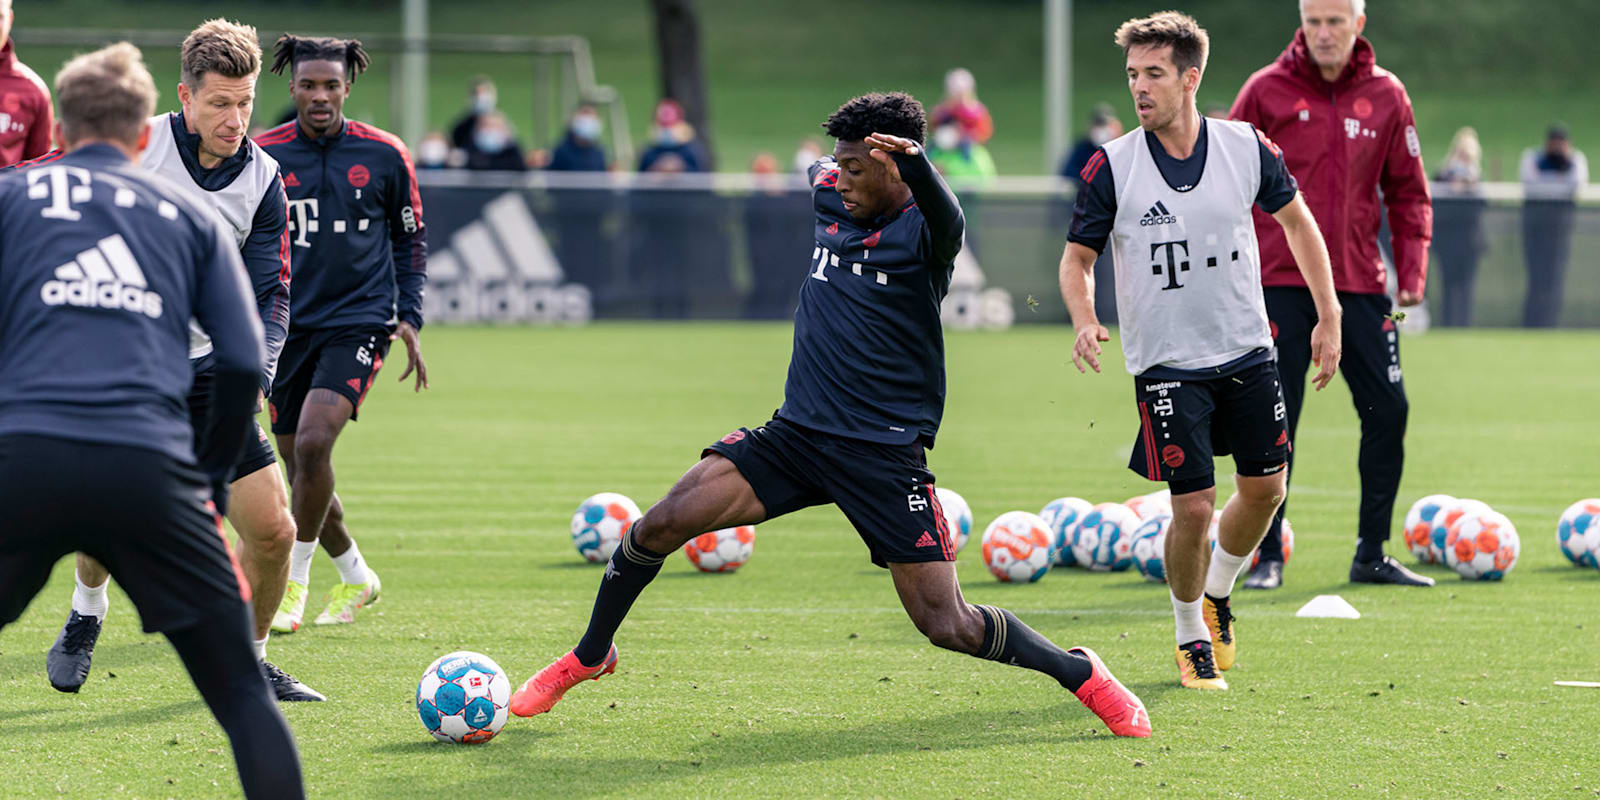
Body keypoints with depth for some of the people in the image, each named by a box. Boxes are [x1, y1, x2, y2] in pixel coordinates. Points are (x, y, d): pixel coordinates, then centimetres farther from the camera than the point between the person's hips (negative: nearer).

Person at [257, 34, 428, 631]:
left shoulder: (384, 156, -1)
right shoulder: (263, 156, -1)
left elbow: (411, 240, 11)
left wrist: (408, 318, 3)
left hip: (358, 320, -3)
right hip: (288, 328, 3)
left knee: (313, 442, -22)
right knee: (301, 466, 6)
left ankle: (294, 582, -10)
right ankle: (355, 576, 31)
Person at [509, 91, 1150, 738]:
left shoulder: (920, 229, -13)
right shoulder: (829, 198, 5)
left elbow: (946, 228, -40)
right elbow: (818, 171, 30)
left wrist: (916, 165, -57)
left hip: (886, 453, -5)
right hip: (797, 434, 5)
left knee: (948, 625, -7)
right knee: (662, 523, -8)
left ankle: (1082, 675, 16)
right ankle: (589, 657, 14)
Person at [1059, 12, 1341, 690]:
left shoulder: (1248, 149, -6)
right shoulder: (1112, 167, -10)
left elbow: (1297, 221, 10)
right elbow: (1078, 256, -1)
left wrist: (1329, 318, 9)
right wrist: (1085, 321, -21)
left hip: (1246, 353, 3)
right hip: (1165, 362, -3)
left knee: (1266, 487, 8)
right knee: (1193, 505, -9)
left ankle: (1217, 596, 37)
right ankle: (1192, 641, 14)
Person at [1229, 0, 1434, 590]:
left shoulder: (1385, 96, 5)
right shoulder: (1267, 91, -2)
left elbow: (1408, 192, 10)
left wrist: (1412, 271, 1)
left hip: (1360, 284, 3)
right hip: (1282, 281, -3)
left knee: (1388, 412, 1)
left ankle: (1372, 555, 12)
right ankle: (1266, 556, 6)